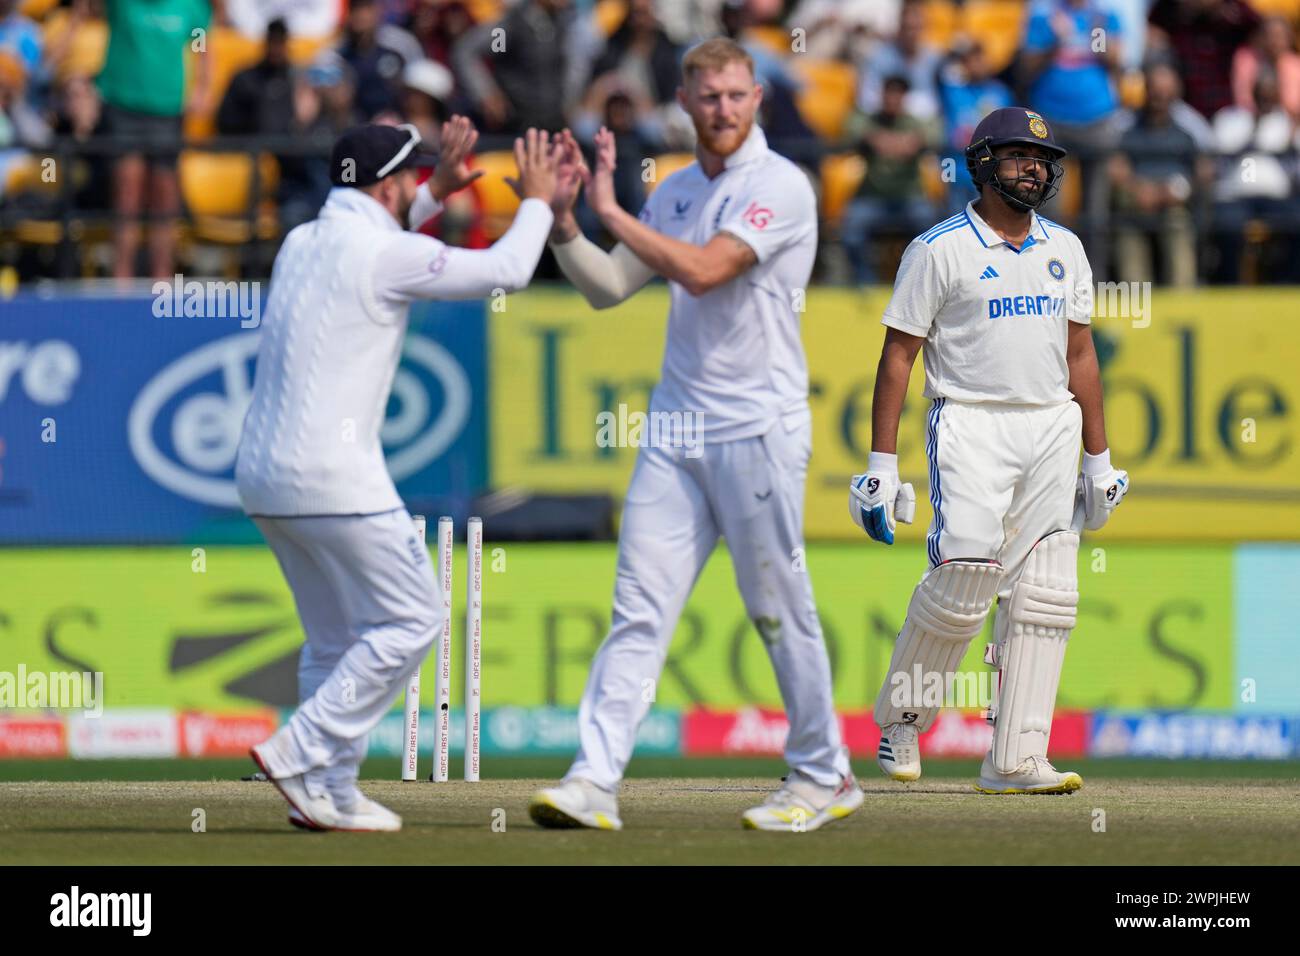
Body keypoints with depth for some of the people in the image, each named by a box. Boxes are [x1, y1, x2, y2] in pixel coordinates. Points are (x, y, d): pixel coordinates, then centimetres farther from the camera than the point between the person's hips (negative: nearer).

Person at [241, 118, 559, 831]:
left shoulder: (301, 243, 13)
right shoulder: (387, 254, -11)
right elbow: (505, 270, -5)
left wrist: (436, 194, 35)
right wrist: (537, 201, 11)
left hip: (259, 477, 9)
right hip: (334, 477, -9)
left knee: (336, 636, 17)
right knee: (411, 619, 1)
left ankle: (329, 794, 14)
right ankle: (299, 753, -6)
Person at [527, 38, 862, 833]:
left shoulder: (780, 186, -8)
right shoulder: (675, 192, 14)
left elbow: (704, 271, -19)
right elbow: (608, 288, 15)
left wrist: (610, 209, -12)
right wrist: (563, 221, -2)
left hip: (757, 430, -6)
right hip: (676, 430, 6)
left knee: (779, 610, 2)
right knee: (640, 608, -3)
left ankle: (824, 777, 15)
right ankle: (595, 782, -10)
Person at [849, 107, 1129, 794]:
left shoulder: (1064, 249, 14)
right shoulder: (939, 250, -2)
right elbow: (897, 357, -3)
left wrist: (1099, 462, 15)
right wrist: (882, 466, -9)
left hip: (1052, 426, 5)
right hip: (971, 426, -5)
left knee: (1044, 595, -2)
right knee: (965, 577, -16)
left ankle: (1016, 759, -1)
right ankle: (899, 721, 7)